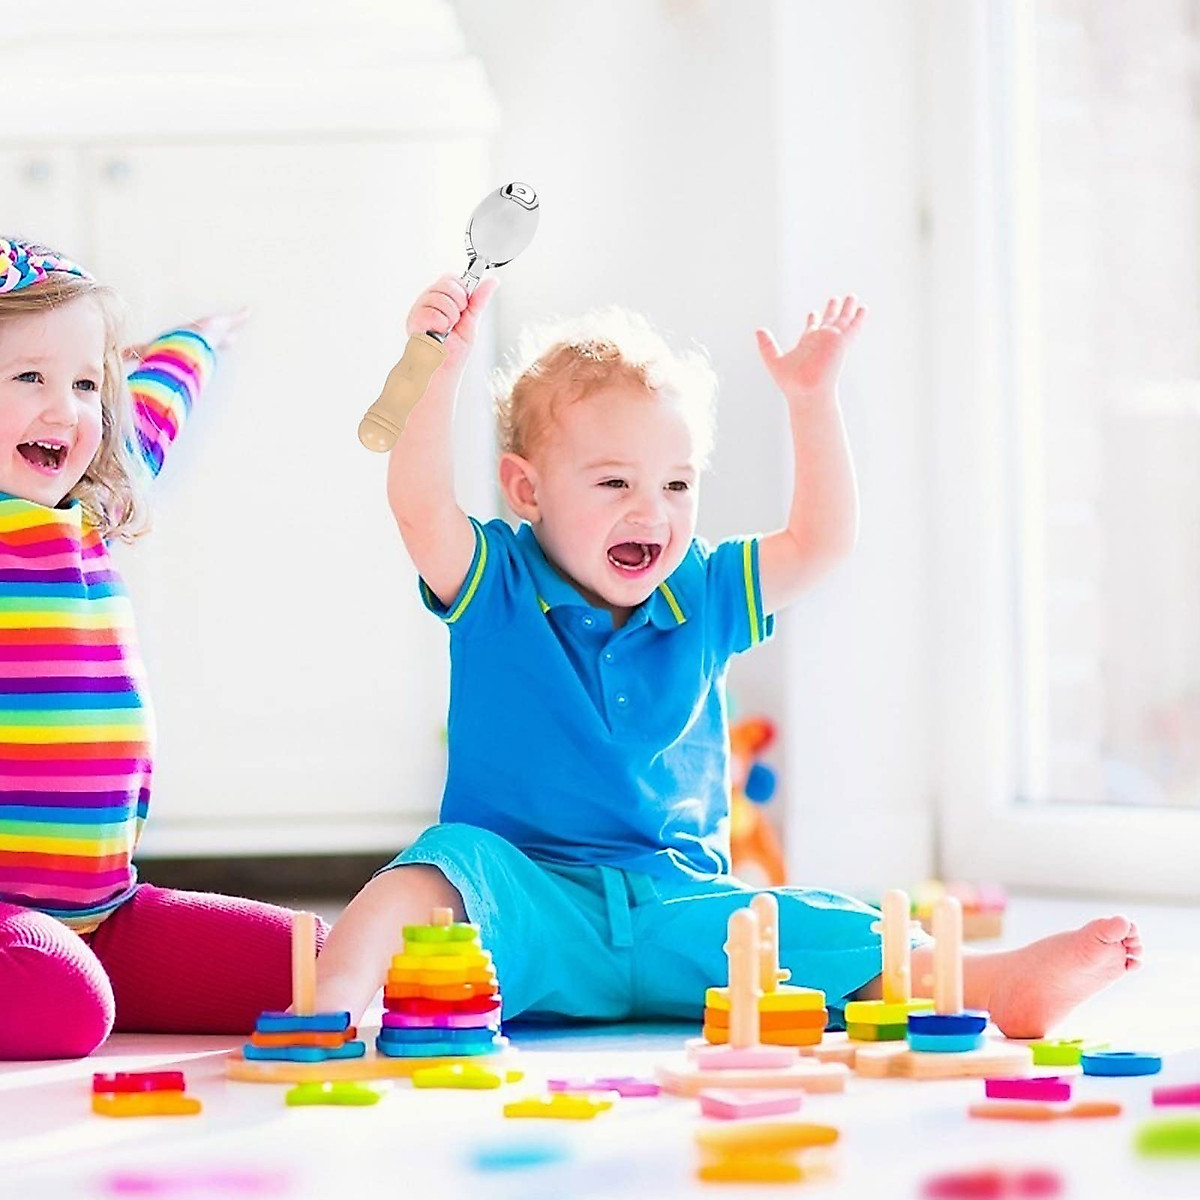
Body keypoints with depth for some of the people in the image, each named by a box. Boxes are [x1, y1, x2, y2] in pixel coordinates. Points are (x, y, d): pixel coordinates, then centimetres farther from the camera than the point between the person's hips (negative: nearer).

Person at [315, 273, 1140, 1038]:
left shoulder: (703, 597, 13)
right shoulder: (499, 589, 1)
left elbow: (823, 541, 13)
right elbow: (420, 504, -16)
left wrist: (812, 400, 4)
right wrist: (444, 363, -28)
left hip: (676, 910, 4)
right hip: (533, 905, -3)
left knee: (836, 939, -18)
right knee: (440, 869, -35)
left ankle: (1003, 988, -34)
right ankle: (328, 1003, -53)